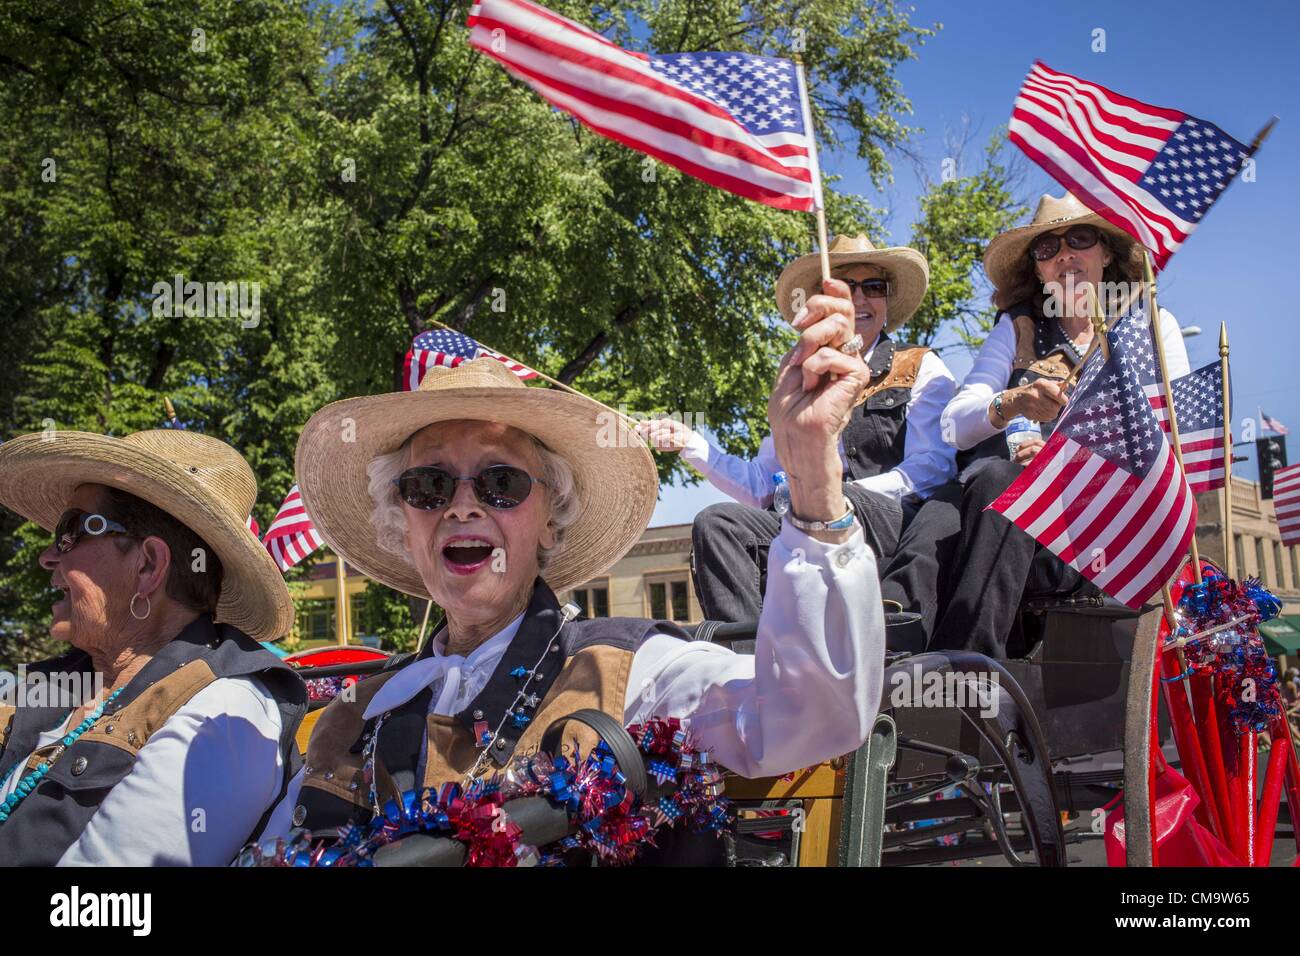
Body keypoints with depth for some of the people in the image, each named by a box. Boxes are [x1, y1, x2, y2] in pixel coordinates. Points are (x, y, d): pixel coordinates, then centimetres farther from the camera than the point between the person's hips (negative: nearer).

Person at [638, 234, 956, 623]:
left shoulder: (922, 368, 13)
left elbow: (932, 469, -3)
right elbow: (760, 487, 20)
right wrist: (690, 443, 8)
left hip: (895, 523, -3)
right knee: (717, 522, -23)